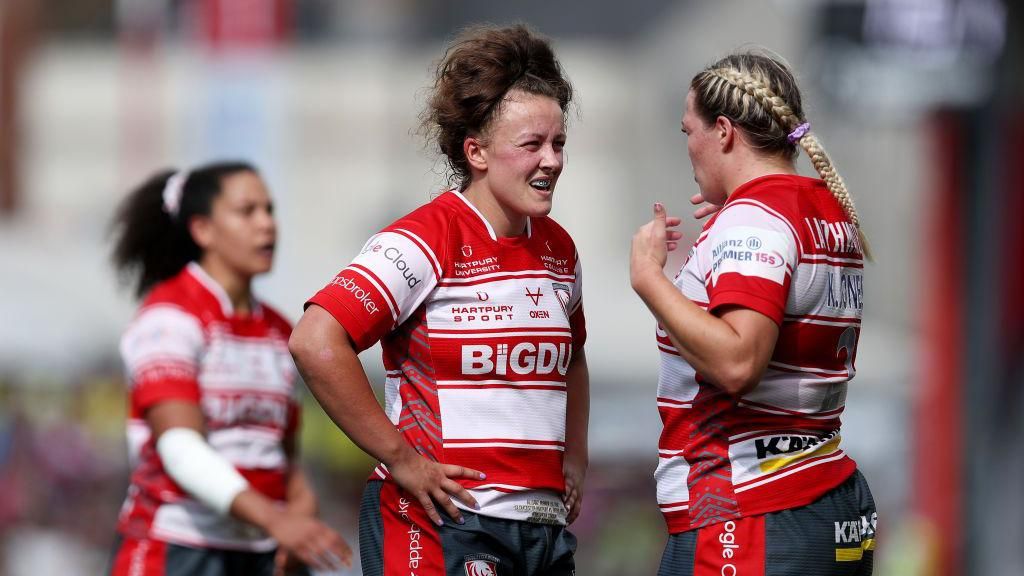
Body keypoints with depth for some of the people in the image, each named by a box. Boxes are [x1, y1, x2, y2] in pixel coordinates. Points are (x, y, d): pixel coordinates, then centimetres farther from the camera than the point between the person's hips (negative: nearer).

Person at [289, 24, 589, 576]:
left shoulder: (557, 247, 12)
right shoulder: (428, 239, -10)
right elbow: (314, 343, -21)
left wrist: (573, 461, 18)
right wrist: (400, 459, -17)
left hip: (544, 528, 7)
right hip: (440, 529, -7)